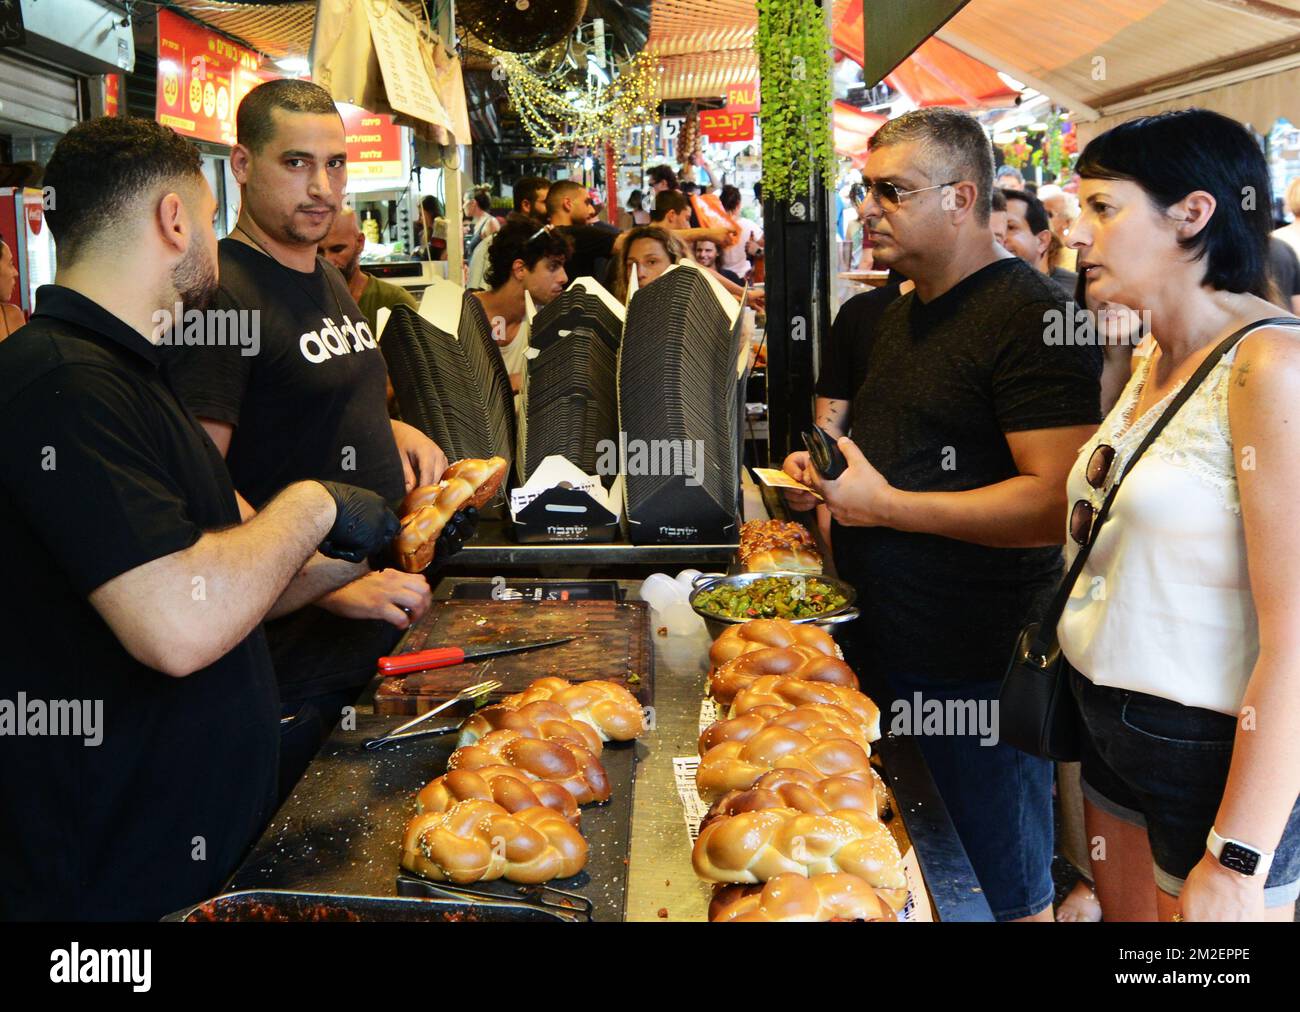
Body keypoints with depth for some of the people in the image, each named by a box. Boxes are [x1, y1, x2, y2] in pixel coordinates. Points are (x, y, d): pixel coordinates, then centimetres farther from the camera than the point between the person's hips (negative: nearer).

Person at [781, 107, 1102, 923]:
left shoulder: (1030, 317, -16)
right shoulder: (901, 315, 14)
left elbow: (1060, 502, -25)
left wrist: (888, 506, -22)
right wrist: (827, 477, 8)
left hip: (979, 670, -9)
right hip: (884, 645, 9)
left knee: (1016, 892, 7)